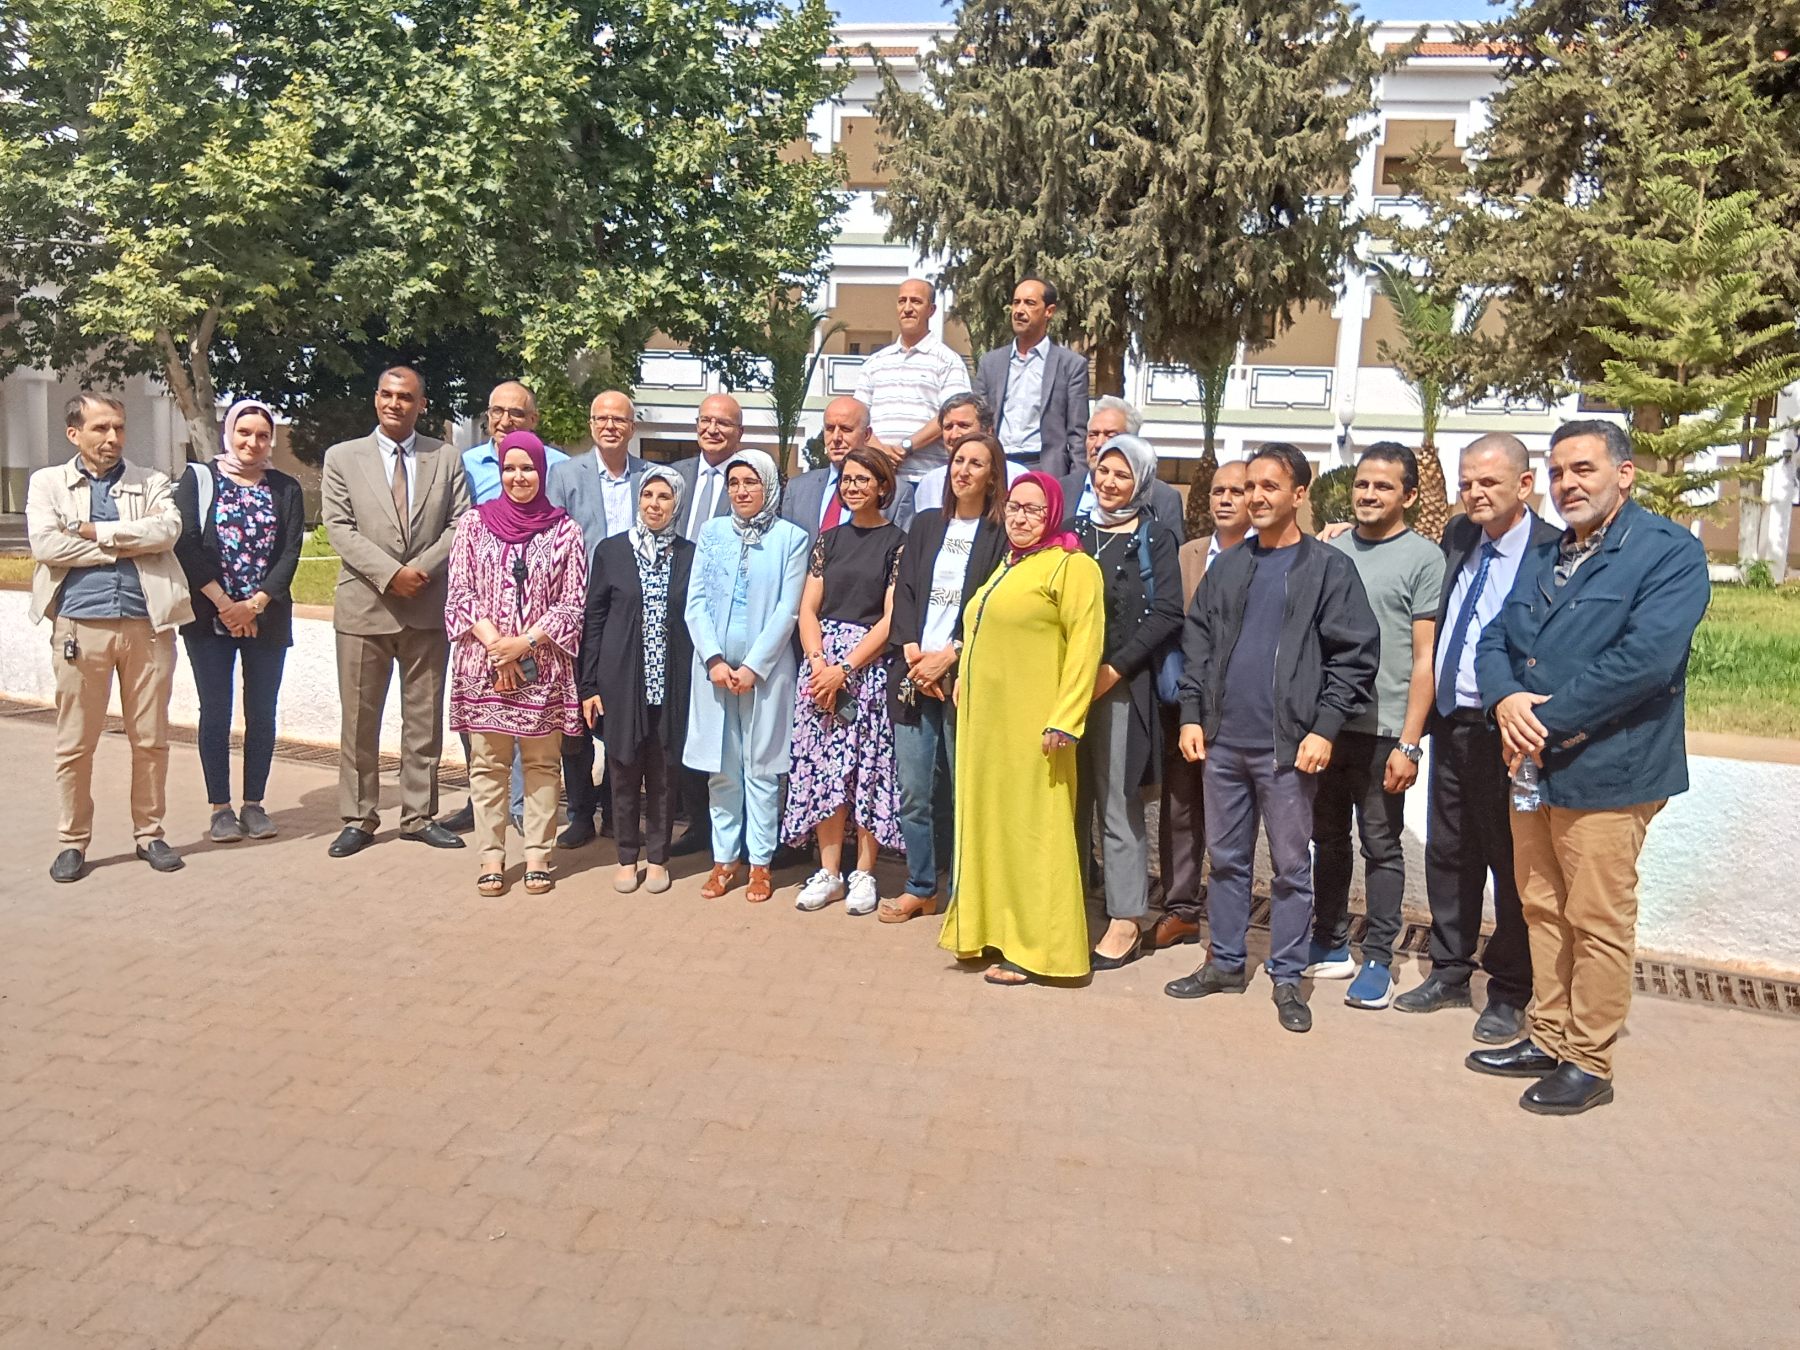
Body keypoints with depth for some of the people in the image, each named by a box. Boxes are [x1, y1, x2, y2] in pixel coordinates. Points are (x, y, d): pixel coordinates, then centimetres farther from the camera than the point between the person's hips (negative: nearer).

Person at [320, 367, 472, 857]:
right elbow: (339, 527, -3)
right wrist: (391, 573, -15)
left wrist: (423, 569, -13)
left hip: (428, 607, 1)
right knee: (359, 720, 5)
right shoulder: (342, 457, 6)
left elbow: (460, 524, 1)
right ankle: (358, 818, 15)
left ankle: (419, 815, 17)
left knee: (425, 719, 7)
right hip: (364, 606, -1)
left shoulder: (447, 459, 8)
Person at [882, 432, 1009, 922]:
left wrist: (949, 656, -13)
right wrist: (911, 652, -5)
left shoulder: (1001, 534, 0)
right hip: (913, 674, 4)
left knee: (963, 790, 1)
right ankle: (920, 888, 21)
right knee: (914, 792, 6)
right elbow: (904, 592, 9)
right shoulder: (925, 524, 14)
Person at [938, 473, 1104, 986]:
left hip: (1031, 726, -8)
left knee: (1032, 828, -3)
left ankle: (1035, 948, 5)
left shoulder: (1071, 566, -7)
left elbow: (1085, 646, -15)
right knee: (988, 822, 12)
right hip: (986, 720, 9)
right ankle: (992, 929, 23)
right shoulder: (1007, 565, 19)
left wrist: (1063, 721, -21)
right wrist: (963, 680, 15)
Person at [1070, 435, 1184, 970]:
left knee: (1118, 804, -1)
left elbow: (1166, 614, -6)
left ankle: (1126, 921, 7)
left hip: (1121, 687, -4)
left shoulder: (1154, 539, 2)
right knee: (1069, 799, 8)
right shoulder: (1077, 531, 15)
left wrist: (1113, 669, -12)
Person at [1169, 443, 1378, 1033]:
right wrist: (1192, 714, 4)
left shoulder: (1328, 568, -3)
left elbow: (1356, 655, -7)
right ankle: (1225, 963, 26)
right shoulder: (1227, 566, 11)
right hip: (1223, 739, 5)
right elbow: (1197, 642, 11)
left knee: (1291, 866, 6)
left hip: (1288, 744, -4)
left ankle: (1287, 978, 17)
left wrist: (1324, 729, -13)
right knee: (1225, 857, 13)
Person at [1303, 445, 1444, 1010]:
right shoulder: (1330, 551, 9)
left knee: (1381, 846, 5)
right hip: (1324, 723, 5)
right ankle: (1330, 944, 27)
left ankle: (1378, 960, 16)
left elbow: (1425, 659, -6)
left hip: (1382, 730, -4)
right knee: (1328, 839, 13)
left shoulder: (1424, 559, -3)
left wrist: (1408, 743, -11)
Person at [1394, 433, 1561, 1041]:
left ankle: (1509, 994, 22)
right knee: (1447, 853, 16)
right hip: (1450, 723, 7)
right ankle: (1449, 973, 31)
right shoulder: (1458, 536, 7)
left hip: (1503, 732, -7)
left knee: (1510, 861, 7)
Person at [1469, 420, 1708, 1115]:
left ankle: (1590, 1063, 16)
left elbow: (1646, 658, -21)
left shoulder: (1671, 552, -8)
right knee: (1542, 910, 15)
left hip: (1605, 771, -7)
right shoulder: (1542, 557, 16)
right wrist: (1505, 700, -11)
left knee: (1597, 923, 2)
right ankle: (1549, 1041, 28)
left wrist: (1546, 720, -18)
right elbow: (1495, 640, 11)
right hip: (1532, 767, 7)